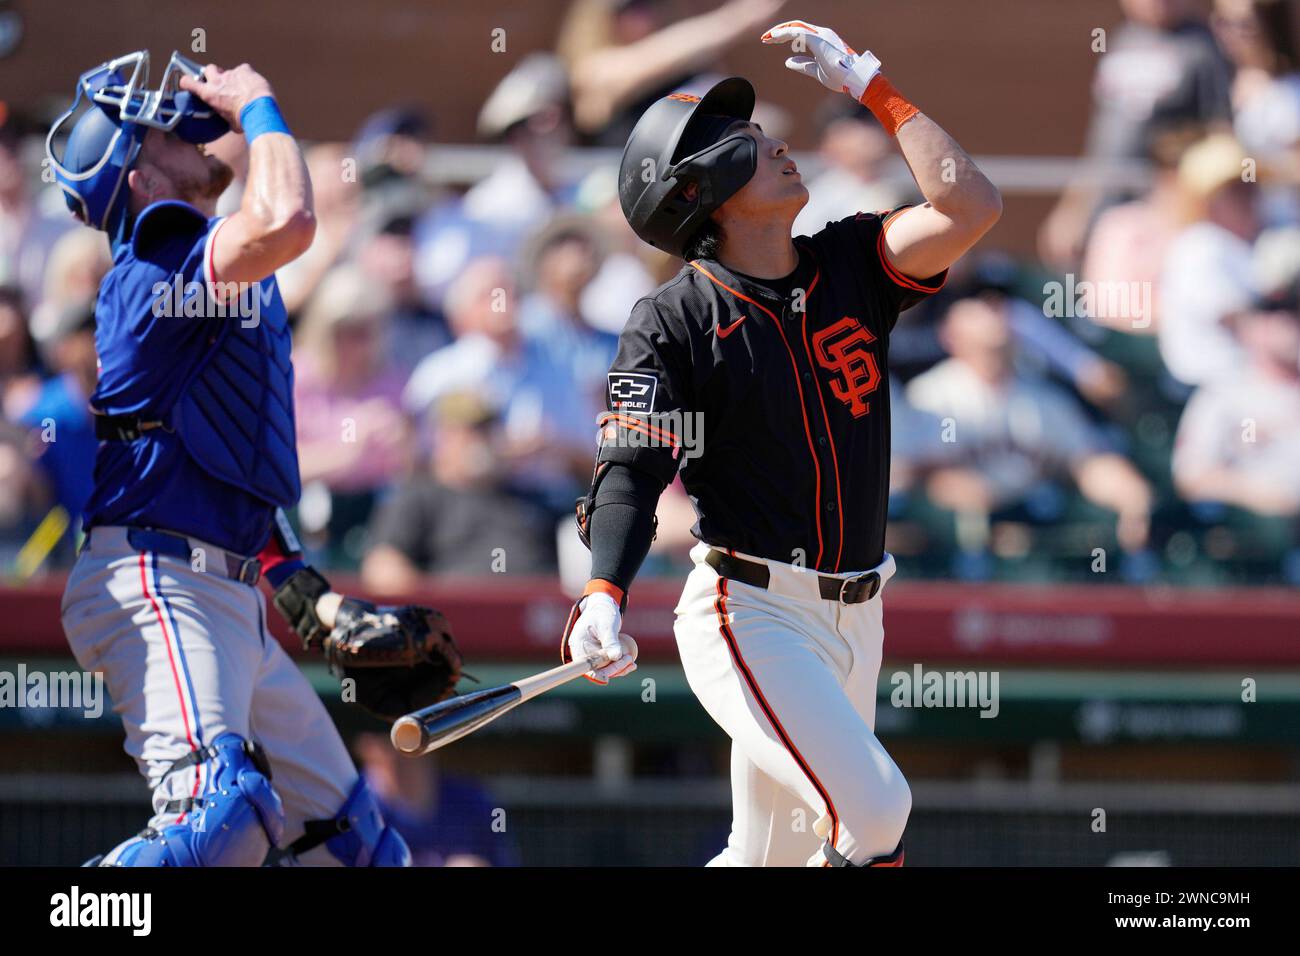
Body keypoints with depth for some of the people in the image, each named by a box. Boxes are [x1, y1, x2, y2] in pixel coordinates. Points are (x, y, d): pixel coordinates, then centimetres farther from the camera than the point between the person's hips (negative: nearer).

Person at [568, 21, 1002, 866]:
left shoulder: (851, 268, 7)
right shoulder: (672, 323, -7)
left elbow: (971, 211, -7)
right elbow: (631, 469, -15)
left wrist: (869, 86, -3)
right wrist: (605, 596, -33)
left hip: (854, 619, 6)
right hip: (752, 613, -6)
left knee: (771, 856, 11)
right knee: (872, 804, -23)